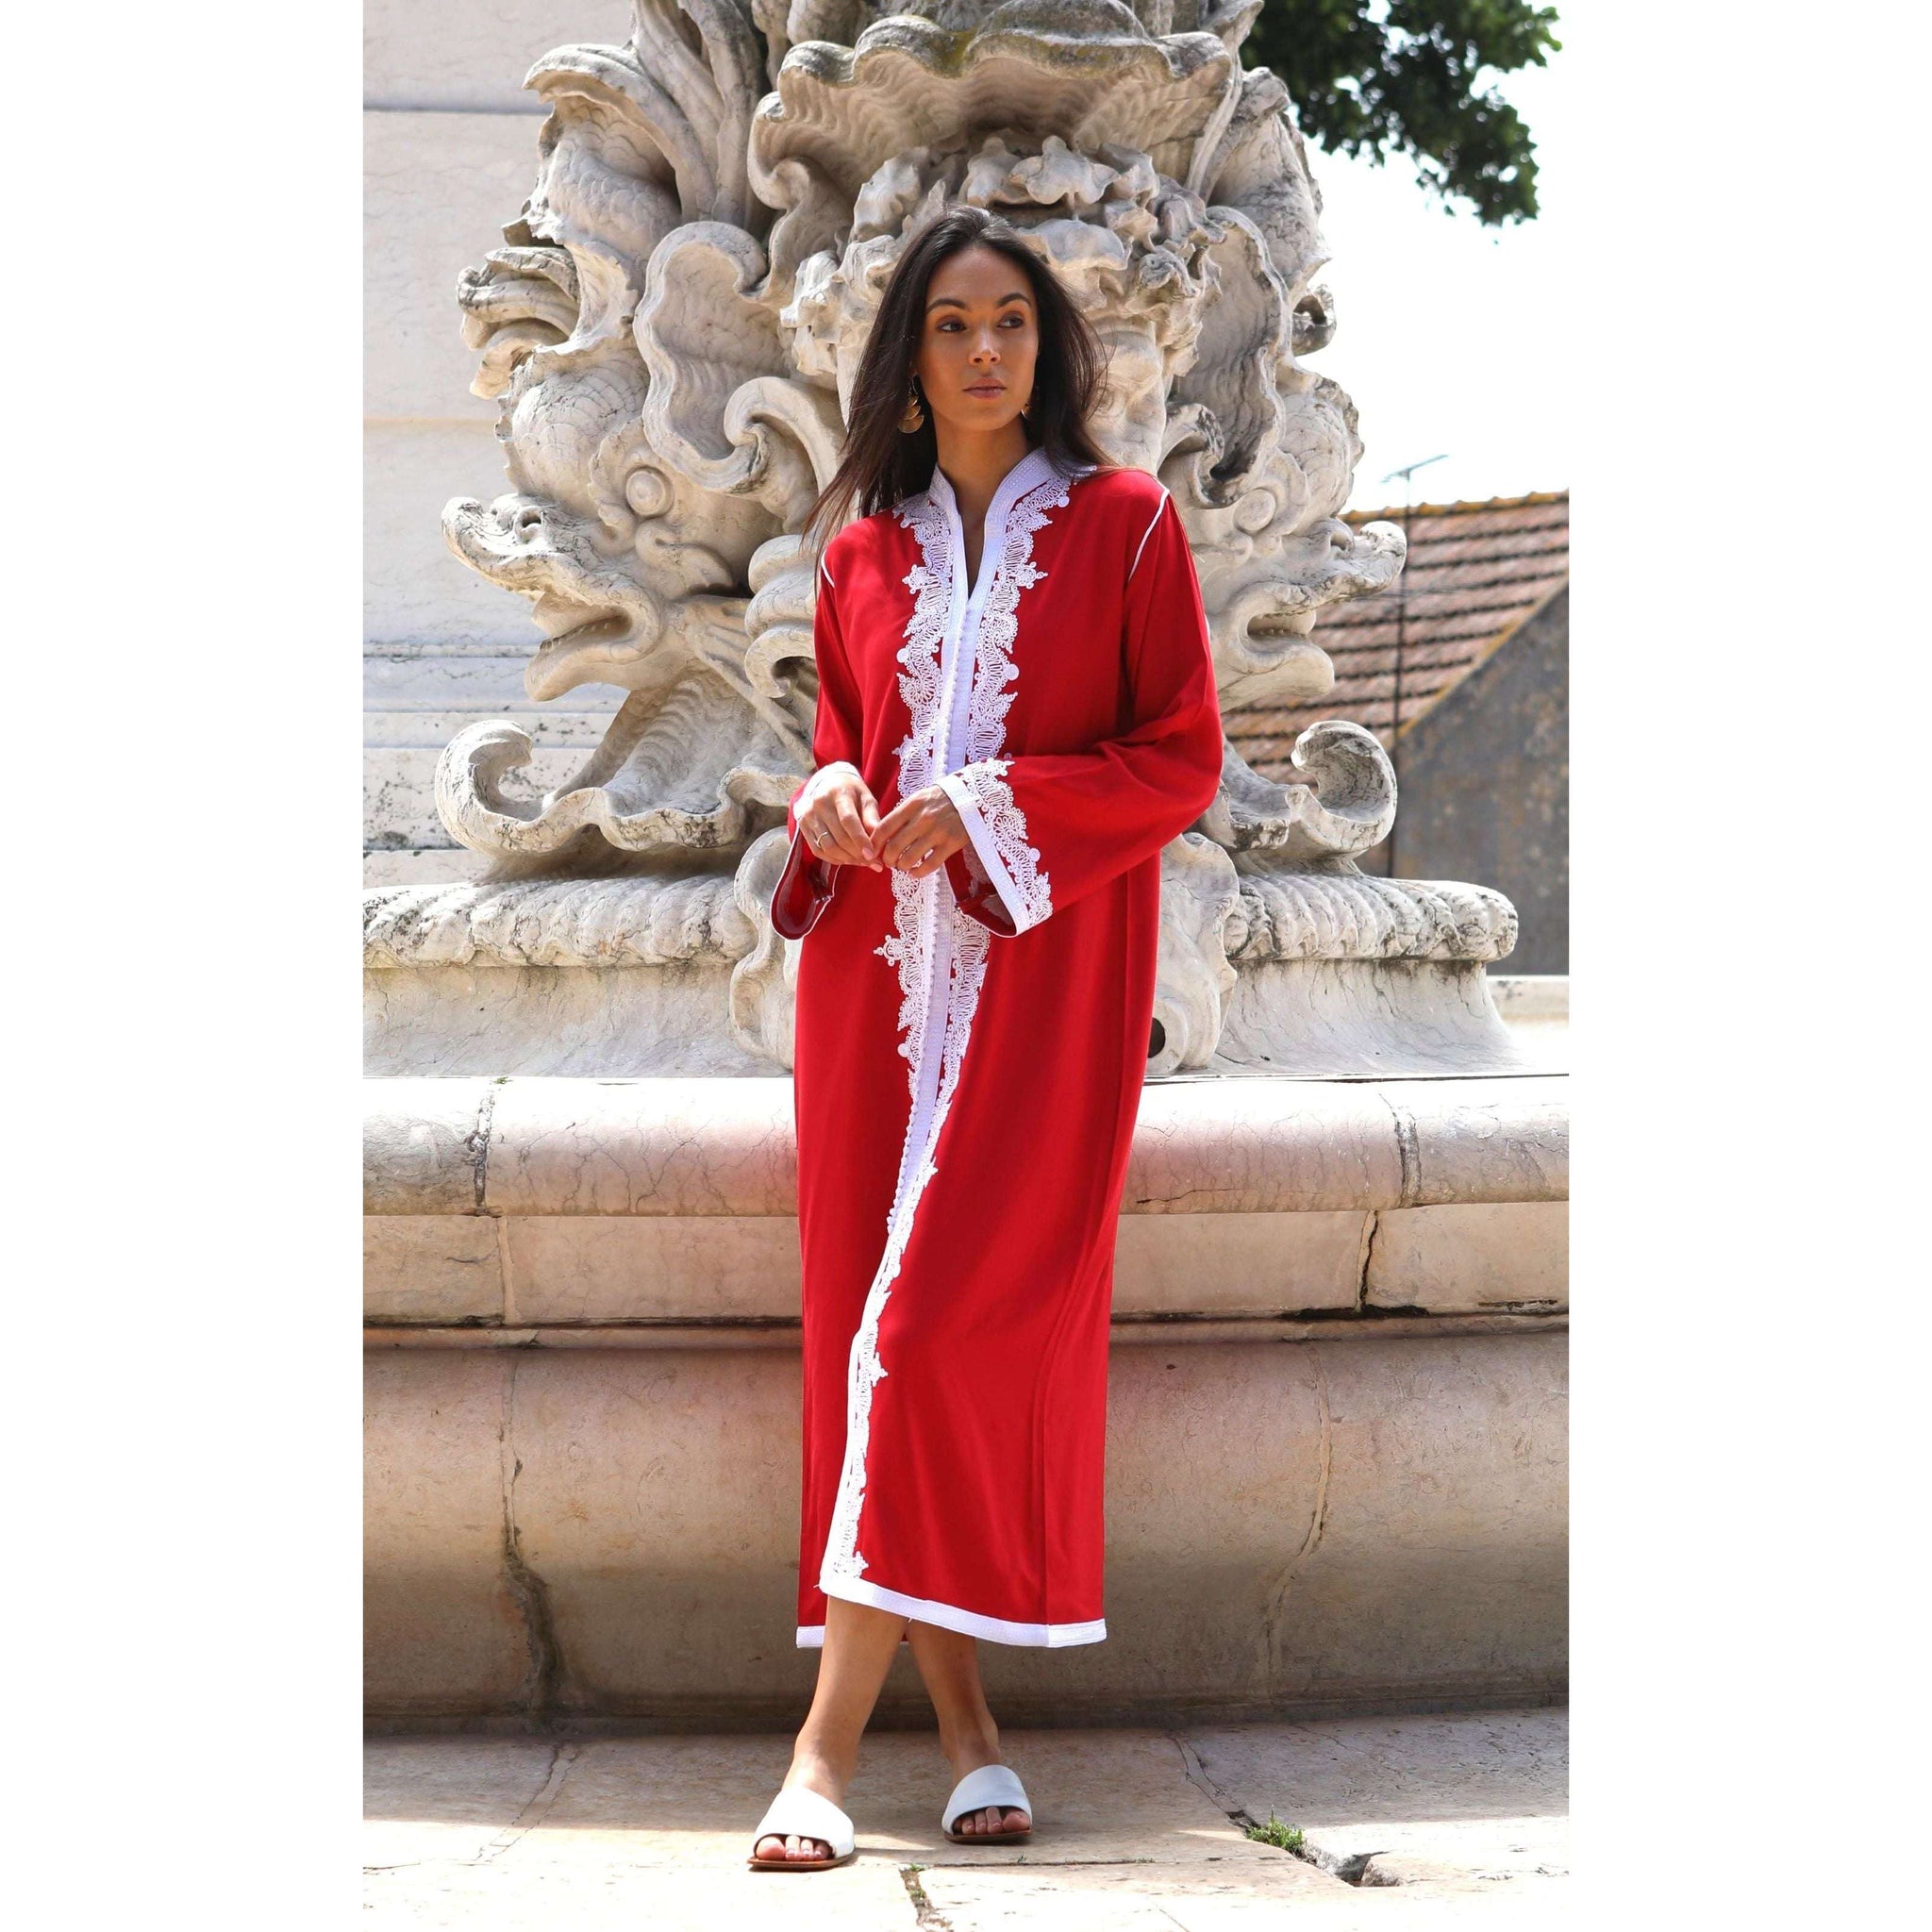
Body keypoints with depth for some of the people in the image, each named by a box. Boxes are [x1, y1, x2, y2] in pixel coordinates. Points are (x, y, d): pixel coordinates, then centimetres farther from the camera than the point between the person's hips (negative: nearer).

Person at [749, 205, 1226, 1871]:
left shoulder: (1124, 524, 4)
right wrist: (827, 802, -1)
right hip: (881, 966, 4)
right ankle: (963, 1719, 4)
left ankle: (832, 1737, -18)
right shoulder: (863, 546, 15)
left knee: (944, 1315, -15)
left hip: (1046, 969, -4)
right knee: (873, 1311, -3)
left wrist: (994, 810, -12)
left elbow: (1182, 759, 0)